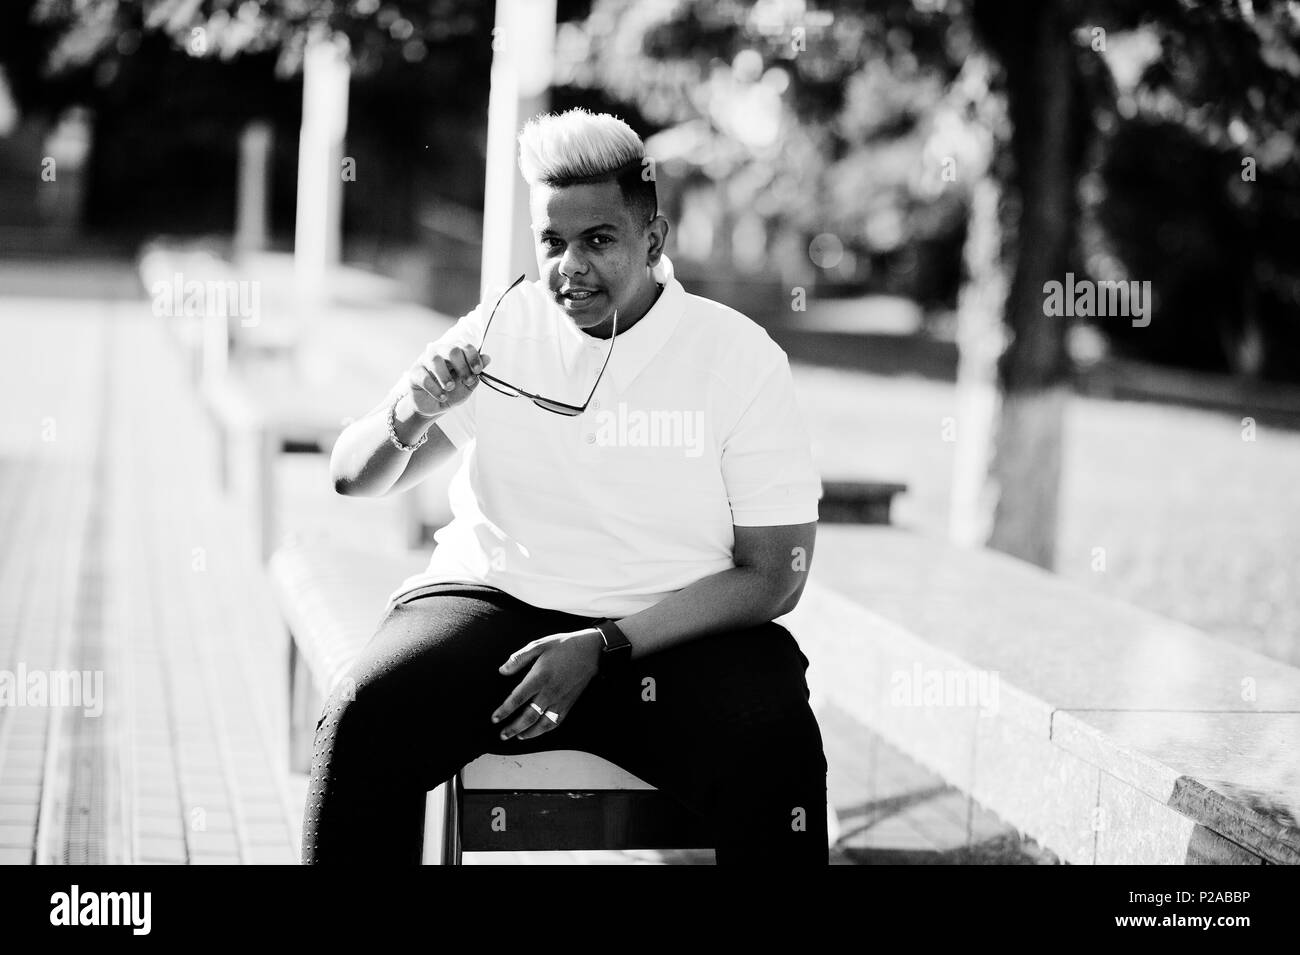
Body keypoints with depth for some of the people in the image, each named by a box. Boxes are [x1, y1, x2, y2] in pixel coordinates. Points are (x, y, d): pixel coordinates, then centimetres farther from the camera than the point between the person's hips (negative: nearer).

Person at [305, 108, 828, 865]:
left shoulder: (741, 356, -3)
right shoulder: (500, 330, 5)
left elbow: (773, 575, -6)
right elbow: (355, 479, 9)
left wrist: (602, 648, -17)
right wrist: (407, 418, -16)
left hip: (677, 628, -1)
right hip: (497, 602, 2)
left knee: (774, 751, -31)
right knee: (366, 716, -27)